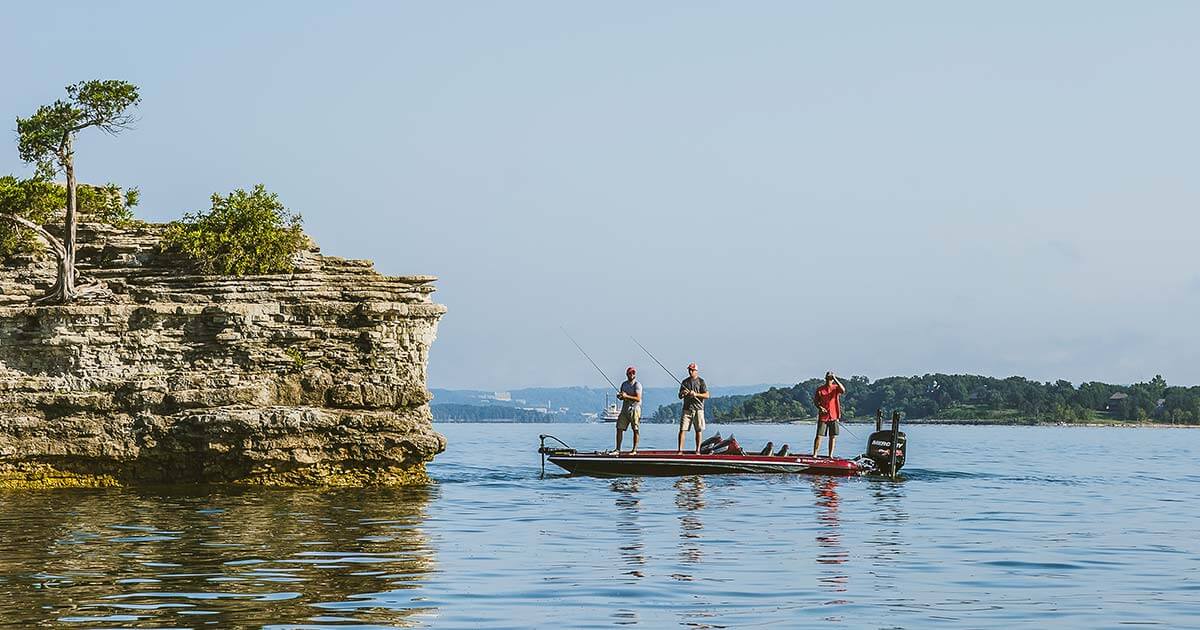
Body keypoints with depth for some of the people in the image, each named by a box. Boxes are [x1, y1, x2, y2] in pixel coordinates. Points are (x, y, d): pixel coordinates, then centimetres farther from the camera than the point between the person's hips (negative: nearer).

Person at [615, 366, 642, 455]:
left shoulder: (637, 385, -7)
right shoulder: (624, 384, 14)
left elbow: (638, 398, -18)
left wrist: (626, 396, -25)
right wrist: (619, 396, -3)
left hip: (634, 409, -6)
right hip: (625, 408, 6)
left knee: (635, 430, -2)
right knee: (619, 428, -1)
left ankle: (635, 450, 2)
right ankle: (618, 449, 2)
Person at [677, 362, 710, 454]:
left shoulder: (701, 381, 2)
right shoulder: (685, 382, 12)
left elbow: (706, 395, -5)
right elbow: (680, 396, 15)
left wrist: (696, 394, -17)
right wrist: (682, 394, -8)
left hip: (698, 409, -2)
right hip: (687, 409, 2)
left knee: (698, 431, 1)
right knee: (682, 429, -6)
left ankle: (698, 451, 7)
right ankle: (680, 450, -7)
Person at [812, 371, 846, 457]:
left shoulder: (836, 388, 4)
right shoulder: (820, 389, 4)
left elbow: (843, 390, -18)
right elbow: (815, 401, 8)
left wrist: (835, 379, -17)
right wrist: (820, 407, -12)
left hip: (834, 416, 1)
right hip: (823, 417, -1)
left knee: (833, 437, 4)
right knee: (819, 436, -4)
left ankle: (830, 455, 11)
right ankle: (814, 454, 0)